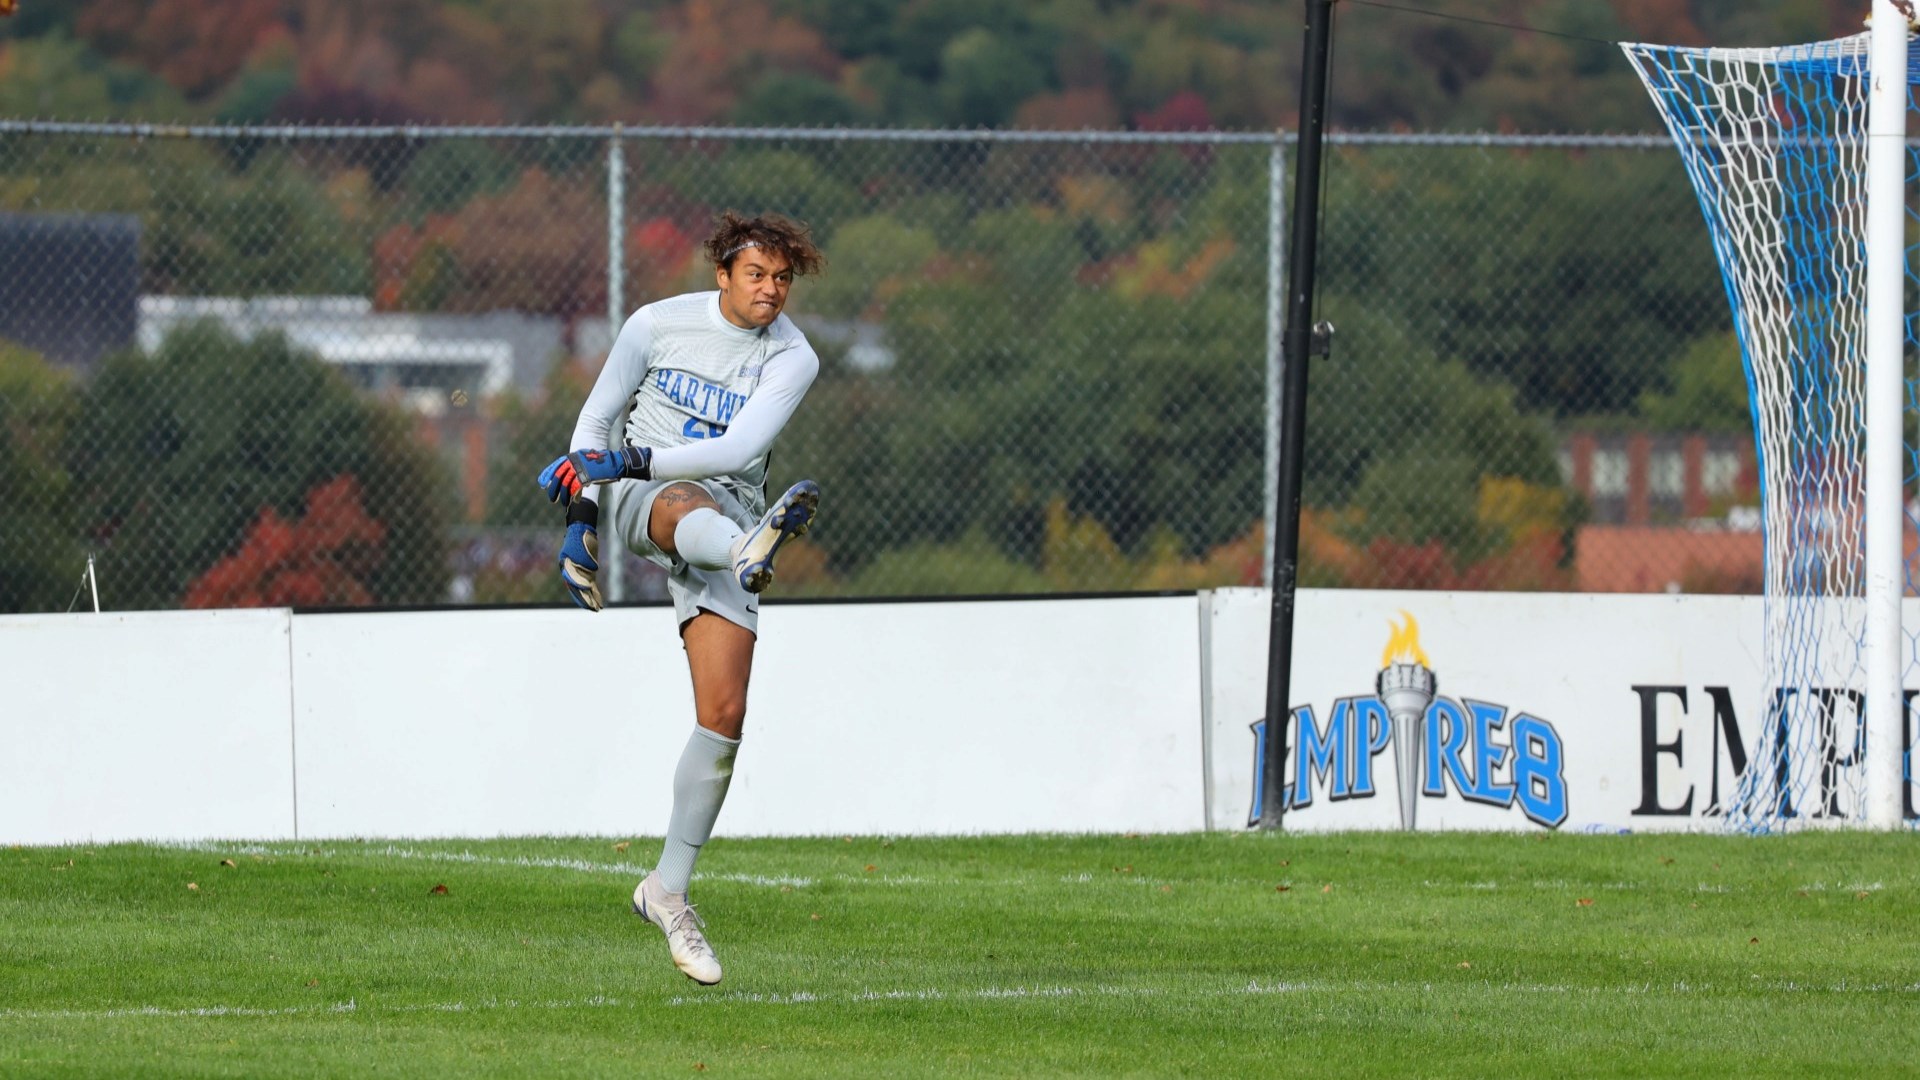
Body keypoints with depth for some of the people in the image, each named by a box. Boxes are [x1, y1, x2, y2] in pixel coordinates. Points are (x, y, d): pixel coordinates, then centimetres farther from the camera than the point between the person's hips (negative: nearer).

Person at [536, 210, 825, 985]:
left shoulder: (792, 359, -3)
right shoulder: (658, 324, 0)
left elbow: (740, 449, -17)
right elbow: (599, 414, 10)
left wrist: (629, 461, -26)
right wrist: (579, 518, 1)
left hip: (728, 505, 1)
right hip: (636, 494, -1)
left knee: (723, 713, -9)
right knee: (687, 508, -41)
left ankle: (667, 890, 3)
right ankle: (753, 550, -81)